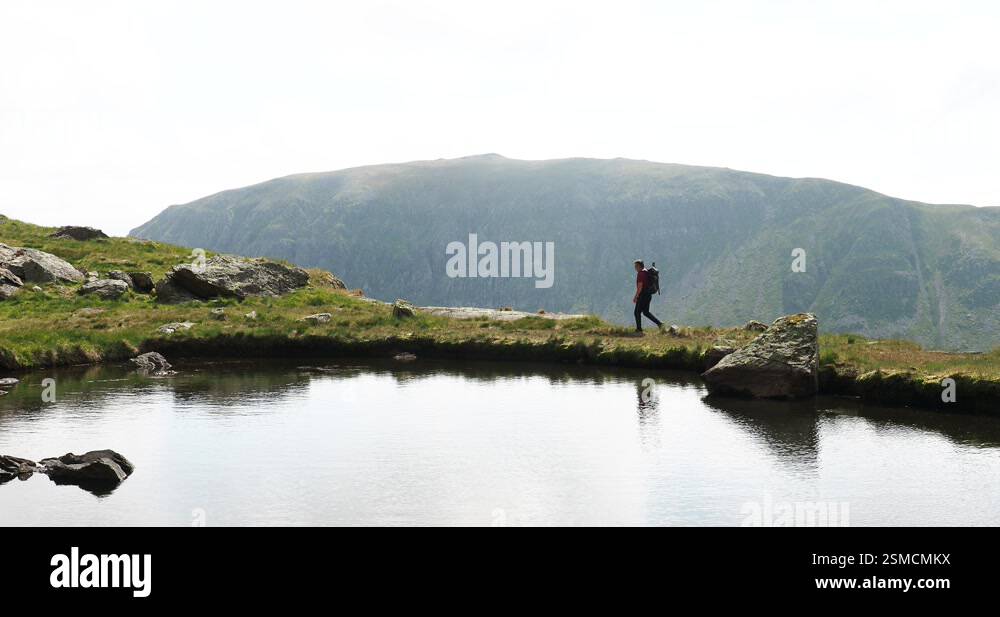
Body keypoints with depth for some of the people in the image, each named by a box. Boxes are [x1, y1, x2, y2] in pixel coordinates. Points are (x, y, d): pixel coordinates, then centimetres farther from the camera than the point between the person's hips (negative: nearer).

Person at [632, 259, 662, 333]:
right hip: (648, 295, 10)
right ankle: (659, 323, 5)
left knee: (637, 312, 1)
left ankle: (639, 328, 6)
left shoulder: (640, 274, -16)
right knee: (646, 312, 15)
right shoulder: (646, 272, 14)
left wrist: (636, 296, -17)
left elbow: (640, 286, -22)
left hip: (643, 295, -10)